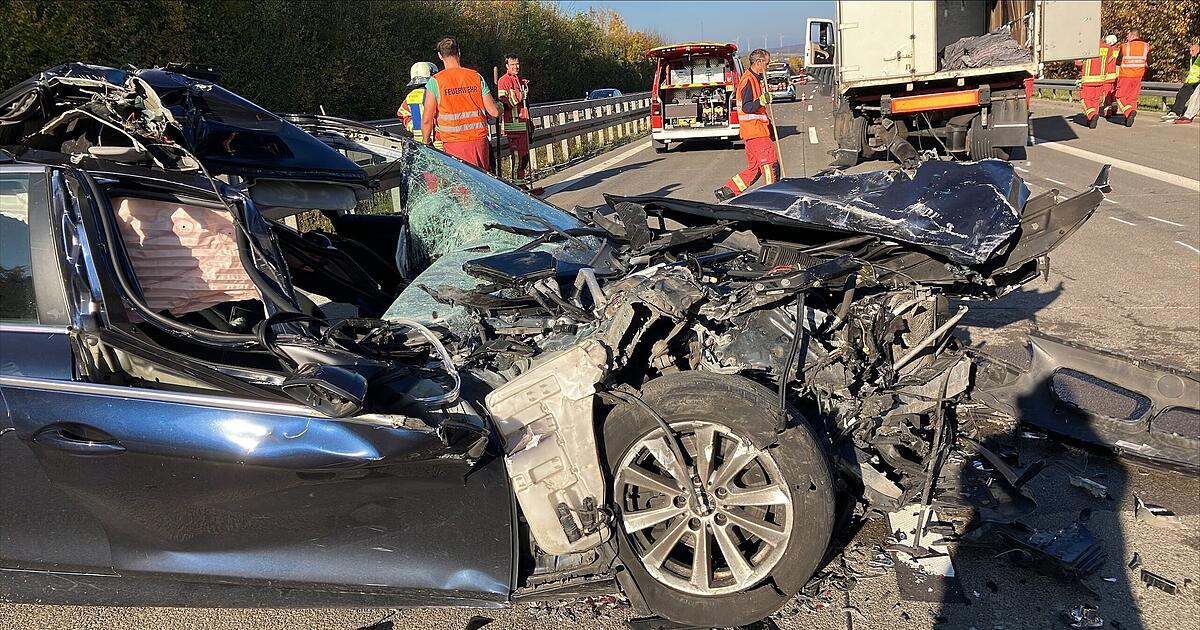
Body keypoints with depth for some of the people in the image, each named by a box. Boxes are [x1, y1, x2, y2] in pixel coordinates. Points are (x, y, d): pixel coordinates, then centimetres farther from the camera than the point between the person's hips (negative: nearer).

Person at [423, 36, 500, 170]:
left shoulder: (435, 82, -5)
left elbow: (427, 120, -5)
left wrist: (425, 143, 10)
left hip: (454, 143, -2)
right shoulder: (476, 77, 1)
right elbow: (494, 112, 0)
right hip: (479, 139, 2)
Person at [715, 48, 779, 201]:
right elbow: (746, 107, -22)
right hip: (756, 131, -10)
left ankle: (725, 192, 13)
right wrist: (761, 101, -39)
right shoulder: (748, 80, -13)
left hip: (757, 130, 10)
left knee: (753, 169, 12)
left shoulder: (754, 79, 19)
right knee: (771, 165, -9)